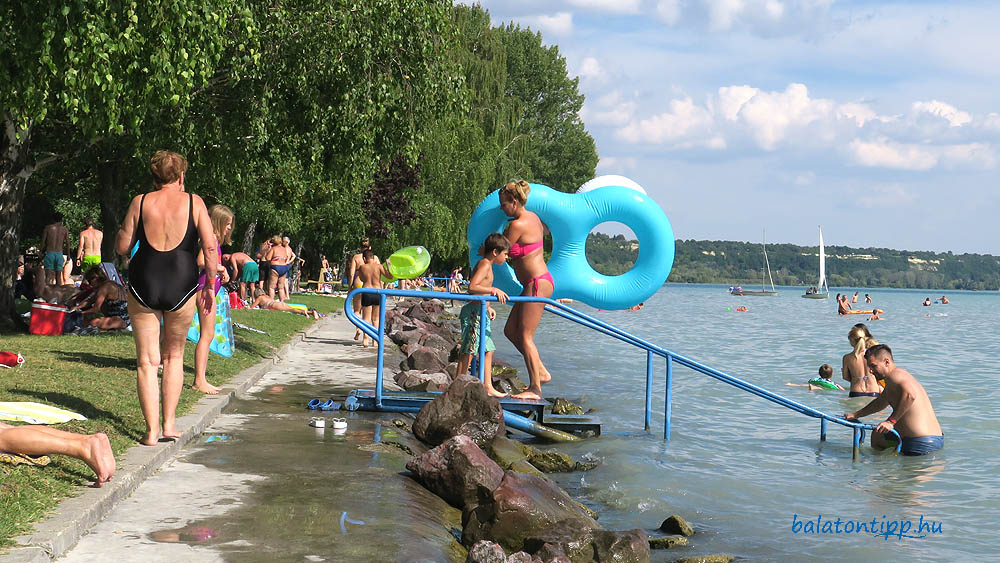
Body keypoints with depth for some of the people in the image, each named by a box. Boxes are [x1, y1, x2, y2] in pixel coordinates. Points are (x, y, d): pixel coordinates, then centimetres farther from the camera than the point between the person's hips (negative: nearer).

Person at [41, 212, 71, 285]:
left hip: (49, 253, -1)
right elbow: (67, 244, 3)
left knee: (48, 276, -4)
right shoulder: (65, 229, 4)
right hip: (59, 253, 1)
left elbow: (43, 242, 2)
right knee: (58, 276, 6)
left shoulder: (47, 228, 3)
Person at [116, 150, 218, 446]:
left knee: (147, 360, 6)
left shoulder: (140, 202, 2)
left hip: (143, 285, 0)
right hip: (182, 286, 0)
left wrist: (121, 230, 25)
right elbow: (210, 247, -3)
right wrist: (210, 285, 6)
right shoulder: (193, 202, 1)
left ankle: (152, 430, 1)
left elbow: (122, 247, 5)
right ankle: (169, 423, 17)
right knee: (174, 355, 19)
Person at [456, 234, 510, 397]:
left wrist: (488, 307, 28)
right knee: (469, 350, -6)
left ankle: (488, 387, 16)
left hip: (480, 313, 10)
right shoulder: (485, 265, -14)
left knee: (488, 350, 12)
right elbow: (472, 287, -27)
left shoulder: (484, 264, 17)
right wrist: (494, 289, -25)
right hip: (474, 312, -10)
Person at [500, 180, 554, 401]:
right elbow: (545, 230, 34)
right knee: (510, 330, 12)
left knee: (525, 336, -7)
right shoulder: (532, 217, 11)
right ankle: (541, 372, 15)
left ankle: (535, 388, -4)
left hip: (537, 284, -10)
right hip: (534, 284, 10)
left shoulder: (517, 225, -17)